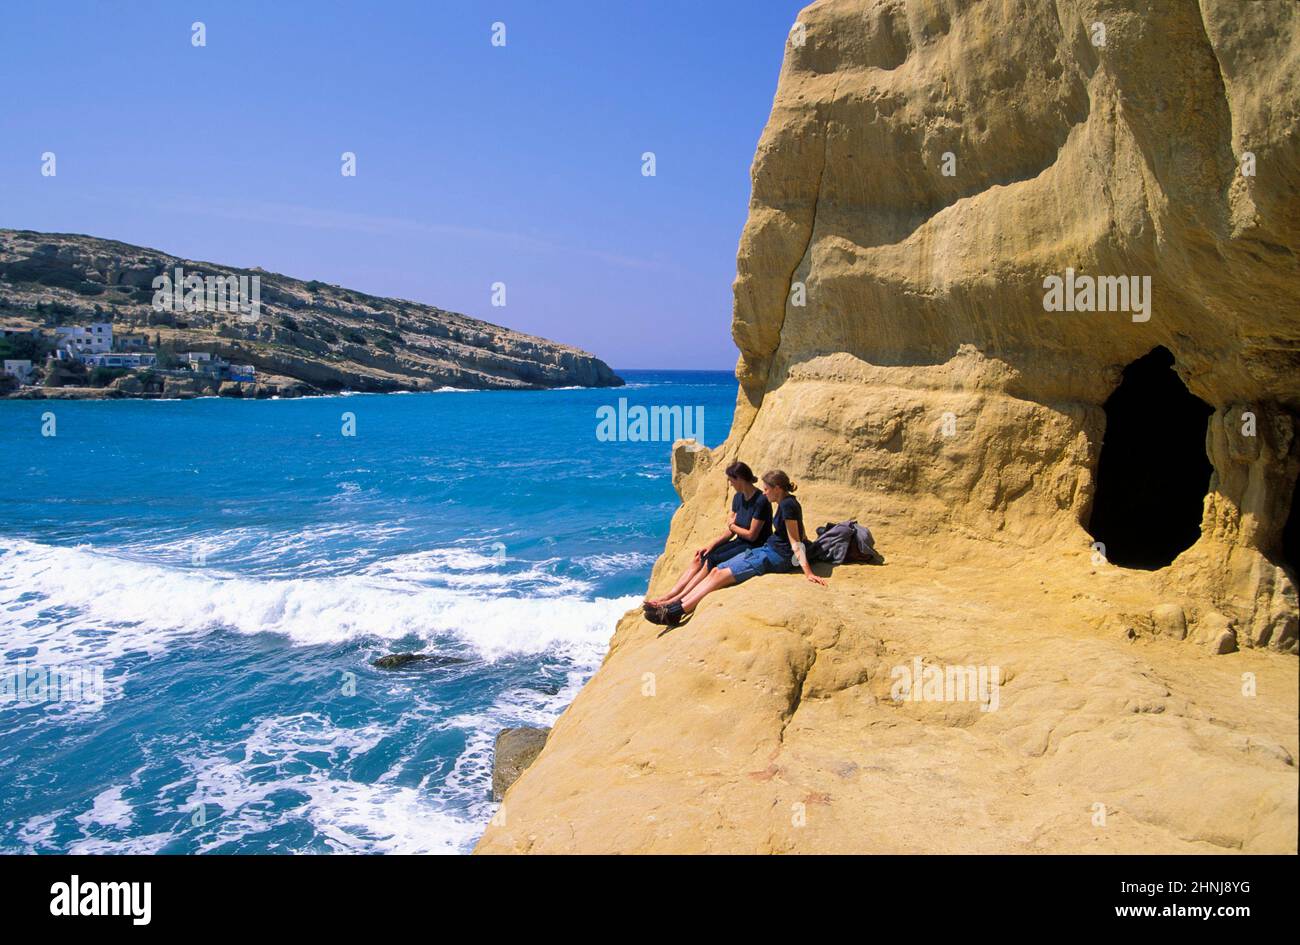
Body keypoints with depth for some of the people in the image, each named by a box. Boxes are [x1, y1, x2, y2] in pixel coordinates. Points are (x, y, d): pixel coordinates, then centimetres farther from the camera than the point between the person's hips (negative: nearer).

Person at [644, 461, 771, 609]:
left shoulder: (761, 501, -19)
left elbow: (752, 535, -18)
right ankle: (669, 596, -20)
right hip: (740, 543, 8)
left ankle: (678, 600, -27)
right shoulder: (738, 497, 7)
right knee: (699, 559, -11)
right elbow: (731, 531, 9)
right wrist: (711, 545, -4)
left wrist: (732, 525, -2)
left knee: (711, 562, -25)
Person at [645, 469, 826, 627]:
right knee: (715, 571, -2)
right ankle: (676, 605, -7)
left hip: (777, 557, -10)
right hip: (767, 550, 10)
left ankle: (676, 612, -19)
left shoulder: (788, 505, -18)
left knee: (721, 576, -16)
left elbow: (796, 542, -21)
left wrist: (808, 573, -25)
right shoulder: (787, 503, 12)